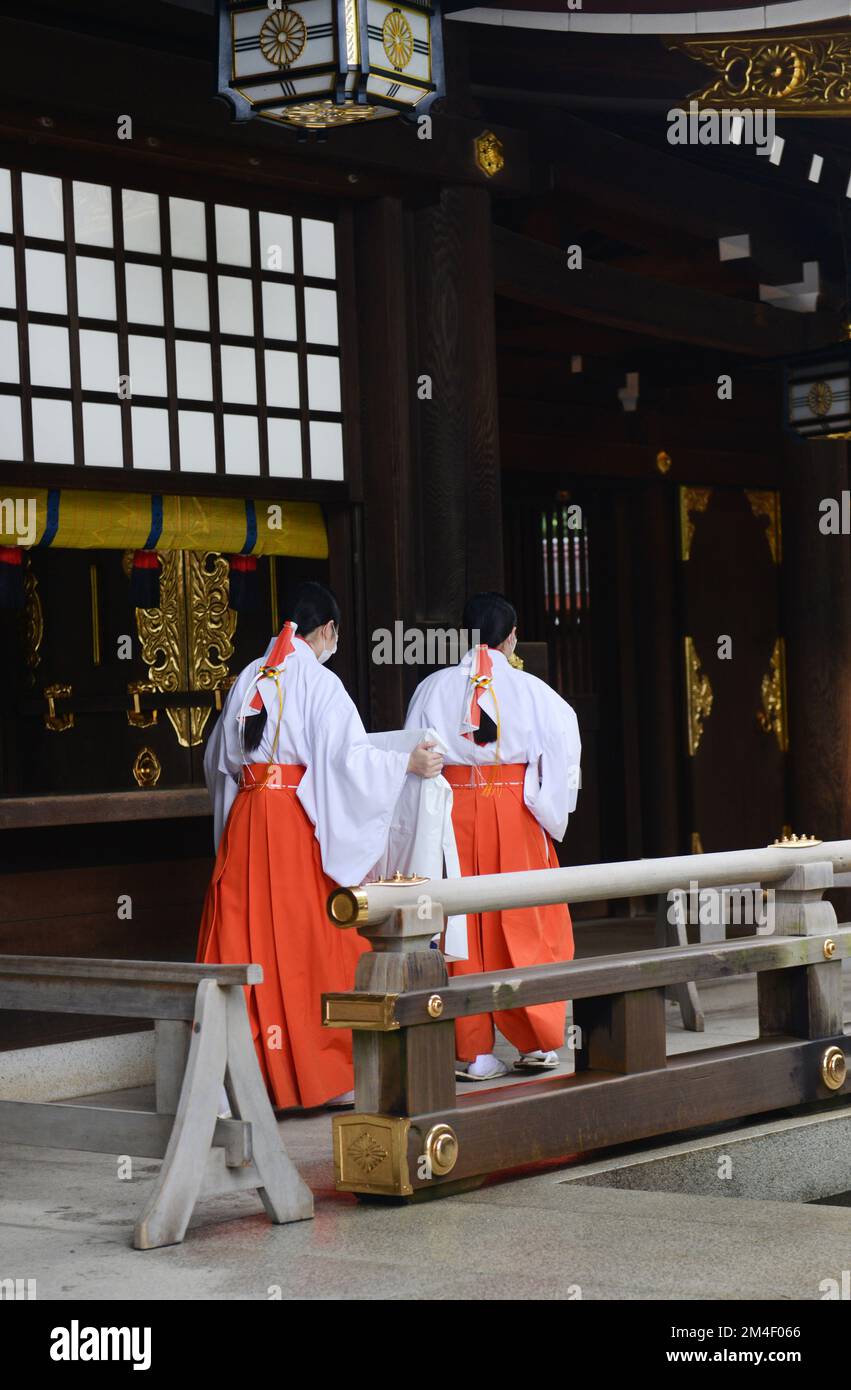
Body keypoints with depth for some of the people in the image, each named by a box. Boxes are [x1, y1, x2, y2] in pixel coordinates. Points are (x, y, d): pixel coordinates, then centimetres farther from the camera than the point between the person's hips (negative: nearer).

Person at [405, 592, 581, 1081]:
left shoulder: (434, 688, 2)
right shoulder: (529, 689, -2)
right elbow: (563, 750, -4)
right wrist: (551, 813, 6)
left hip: (454, 813, 1)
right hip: (514, 811, -1)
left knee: (462, 930, 5)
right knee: (524, 925, 7)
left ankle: (473, 1050, 6)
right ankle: (538, 1041, 11)